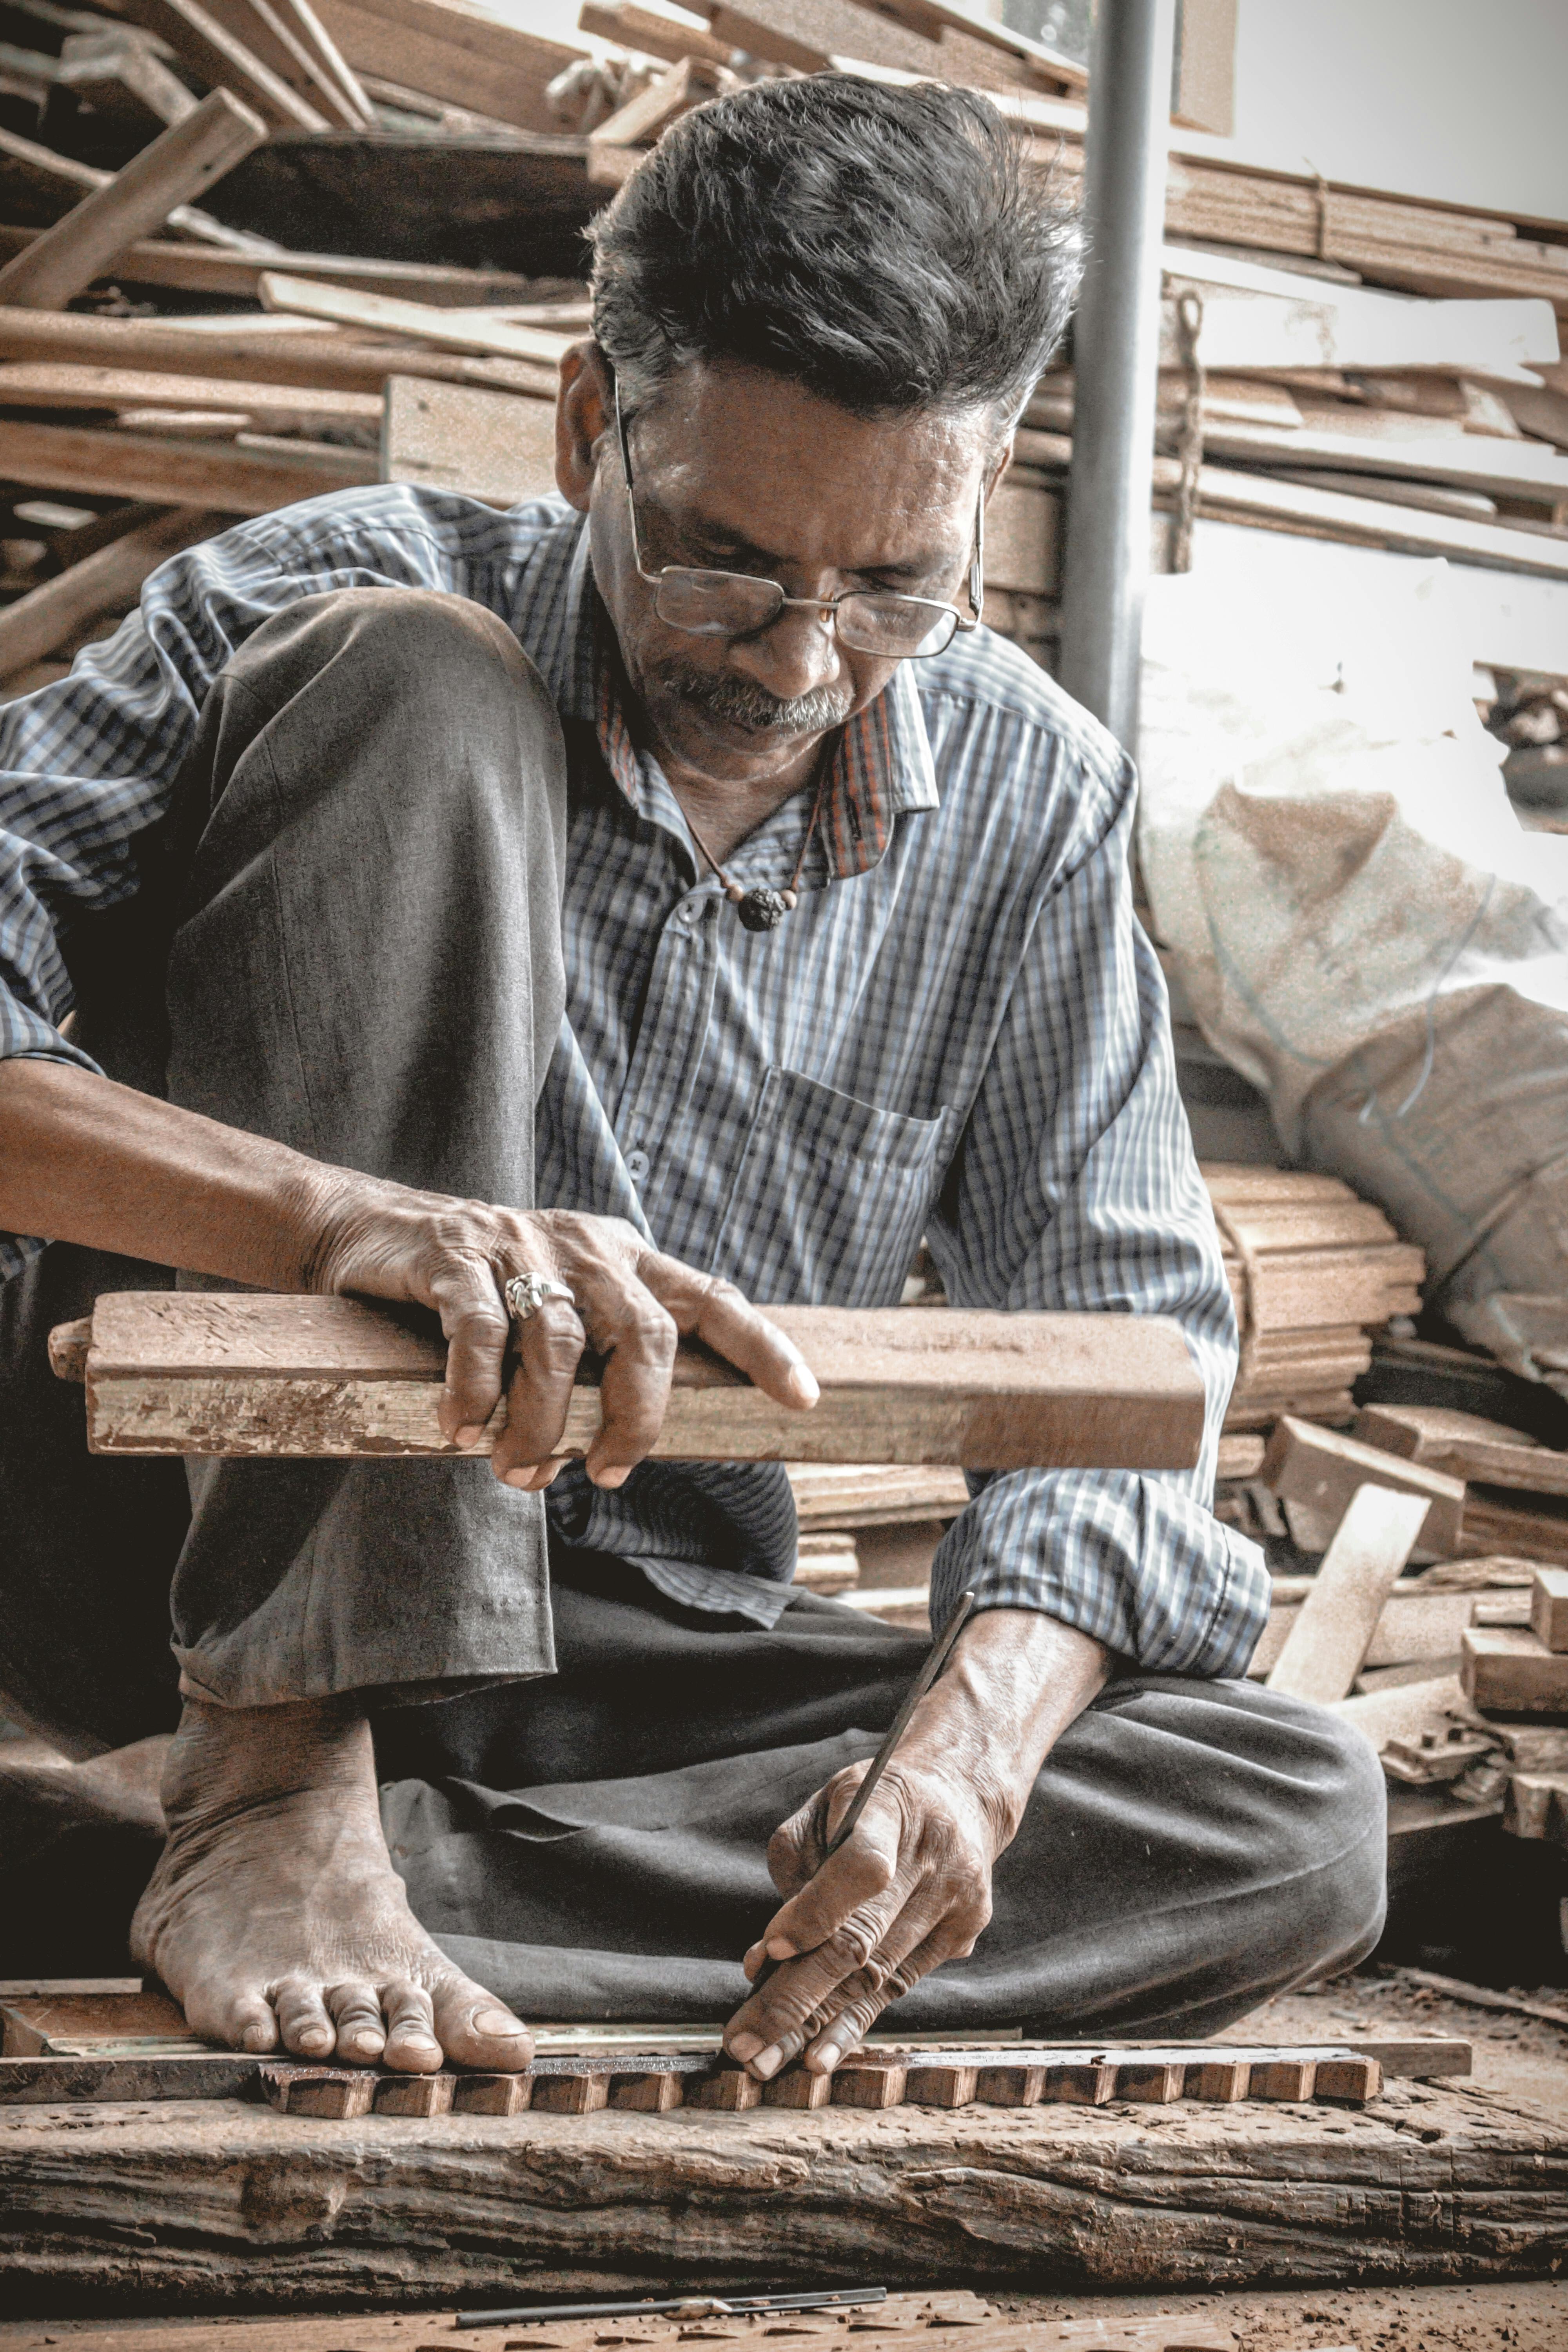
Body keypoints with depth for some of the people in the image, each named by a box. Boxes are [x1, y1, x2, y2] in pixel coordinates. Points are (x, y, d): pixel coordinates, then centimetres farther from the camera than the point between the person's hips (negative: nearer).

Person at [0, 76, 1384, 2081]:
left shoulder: (1032, 806, 1)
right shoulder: (325, 607, -10)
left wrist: (981, 1730, -21)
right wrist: (349, 1214, -41)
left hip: (624, 1650, 4)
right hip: (200, 1530, -4)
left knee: (1297, 1826, -18)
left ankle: (411, 1881, -27)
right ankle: (269, 1795, -29)